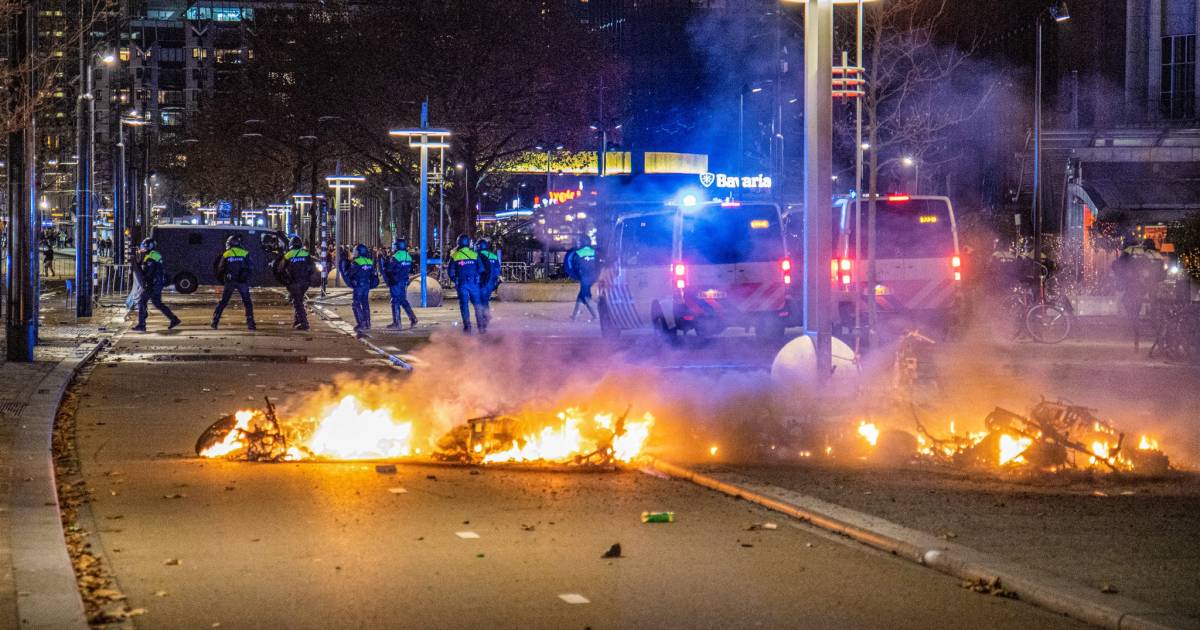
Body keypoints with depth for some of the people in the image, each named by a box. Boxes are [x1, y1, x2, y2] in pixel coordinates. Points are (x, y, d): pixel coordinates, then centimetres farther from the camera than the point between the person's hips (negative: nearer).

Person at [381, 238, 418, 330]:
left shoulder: (395, 257, -17)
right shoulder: (408, 256, 8)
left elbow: (387, 269, -16)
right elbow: (410, 270, 15)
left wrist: (385, 261, -1)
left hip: (395, 282, -7)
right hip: (404, 282, 7)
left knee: (395, 302, -2)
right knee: (403, 300, 17)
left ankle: (396, 323, -1)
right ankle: (412, 319, 11)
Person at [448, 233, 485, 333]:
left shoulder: (454, 255, -3)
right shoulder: (475, 254, -1)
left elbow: (451, 272, 1)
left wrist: (455, 281, 18)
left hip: (461, 283, -1)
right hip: (474, 283, 1)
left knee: (464, 305, 5)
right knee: (477, 304, 8)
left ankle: (467, 327, 0)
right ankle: (481, 326, 5)